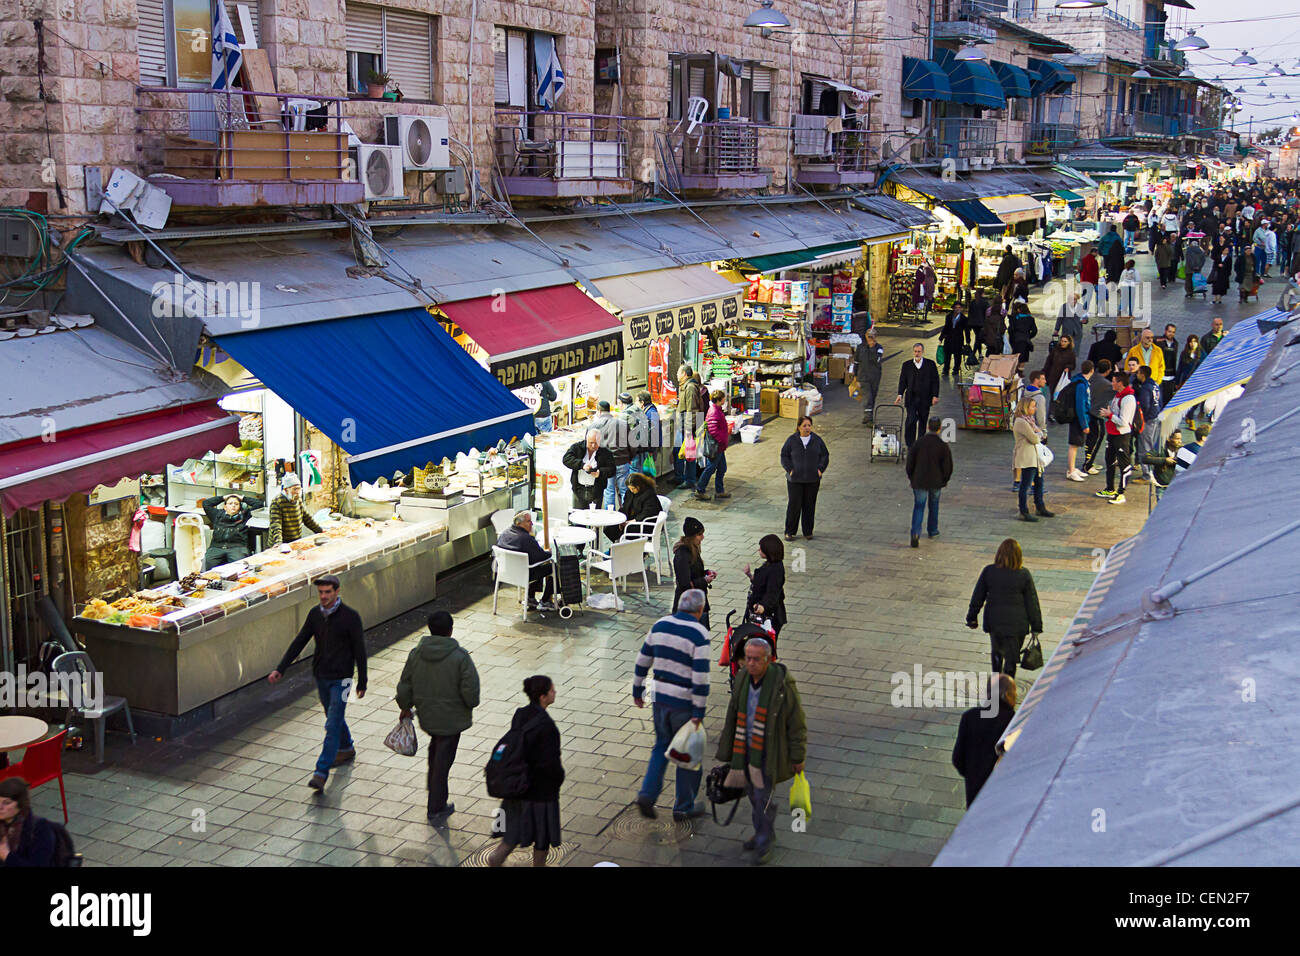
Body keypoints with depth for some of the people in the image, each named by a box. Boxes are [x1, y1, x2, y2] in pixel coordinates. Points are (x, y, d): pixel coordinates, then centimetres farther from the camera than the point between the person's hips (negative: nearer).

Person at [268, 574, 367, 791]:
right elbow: (299, 642, 4)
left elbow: (360, 651, -9)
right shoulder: (315, 614, 1)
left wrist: (362, 682, -6)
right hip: (321, 676, 6)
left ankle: (322, 772, -11)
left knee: (333, 725, -9)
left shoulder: (350, 617, -14)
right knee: (335, 717, 21)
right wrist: (280, 669, -4)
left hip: (341, 679, -6)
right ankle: (346, 749, 44)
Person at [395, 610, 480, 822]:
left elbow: (404, 685, 2)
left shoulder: (415, 653, -6)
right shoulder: (460, 656, -19)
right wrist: (471, 704, 3)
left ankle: (433, 786, 43)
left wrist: (405, 707, 18)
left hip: (426, 715, 4)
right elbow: (470, 690, -18)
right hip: (451, 718, -4)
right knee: (443, 759, 6)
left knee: (436, 746, 31)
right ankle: (436, 808, 15)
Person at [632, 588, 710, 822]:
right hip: (684, 705, -5)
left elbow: (643, 660, 7)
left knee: (662, 746, 23)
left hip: (660, 698, 5)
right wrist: (698, 713, -16)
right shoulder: (699, 634, -16)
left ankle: (647, 795, 9)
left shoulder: (660, 625, 1)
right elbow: (701, 677, -20)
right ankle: (683, 808, 21)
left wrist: (637, 691, 19)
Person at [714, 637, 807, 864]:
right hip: (746, 749, 6)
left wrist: (798, 757, -8)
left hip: (770, 751, -6)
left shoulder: (782, 685, -21)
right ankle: (765, 833, 38)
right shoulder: (741, 680, -4)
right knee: (753, 792, 17)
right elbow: (733, 716, 9)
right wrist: (727, 749, 15)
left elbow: (797, 723, -12)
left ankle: (764, 842, 17)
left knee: (764, 796, -2)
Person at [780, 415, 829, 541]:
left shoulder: (817, 440, 2)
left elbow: (825, 455, 10)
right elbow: (784, 456, 4)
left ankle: (808, 531, 20)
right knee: (794, 505, -2)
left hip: (812, 480, 2)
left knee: (809, 505, 7)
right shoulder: (792, 440, -2)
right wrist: (790, 469, -9)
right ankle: (789, 532, 10)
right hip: (795, 479, -2)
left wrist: (820, 469, -4)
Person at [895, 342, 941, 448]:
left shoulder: (930, 364, 3)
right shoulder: (906, 365, 6)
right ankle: (910, 446, -7)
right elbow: (902, 381, 5)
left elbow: (935, 381, 3)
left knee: (923, 422, 9)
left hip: (925, 399, 1)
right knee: (911, 421, -11)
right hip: (911, 398, -1)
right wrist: (900, 394, -8)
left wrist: (935, 396, -4)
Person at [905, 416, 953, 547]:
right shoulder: (943, 446, -10)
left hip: (919, 481, -1)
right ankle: (932, 530, 34)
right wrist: (944, 480, 11)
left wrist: (911, 477, 12)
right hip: (936, 482, 1)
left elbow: (910, 462, -2)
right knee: (934, 505, 22)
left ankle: (915, 533, -16)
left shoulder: (918, 442, -9)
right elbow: (947, 466, -4)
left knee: (918, 507, 2)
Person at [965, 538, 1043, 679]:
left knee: (997, 651, 26)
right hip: (1016, 624, -3)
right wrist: (1036, 626, 4)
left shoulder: (988, 571, -8)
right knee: (1011, 658, 9)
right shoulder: (1024, 575, -12)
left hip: (993, 621, 3)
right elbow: (1032, 602, -6)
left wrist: (972, 618, 14)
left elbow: (977, 597, 1)